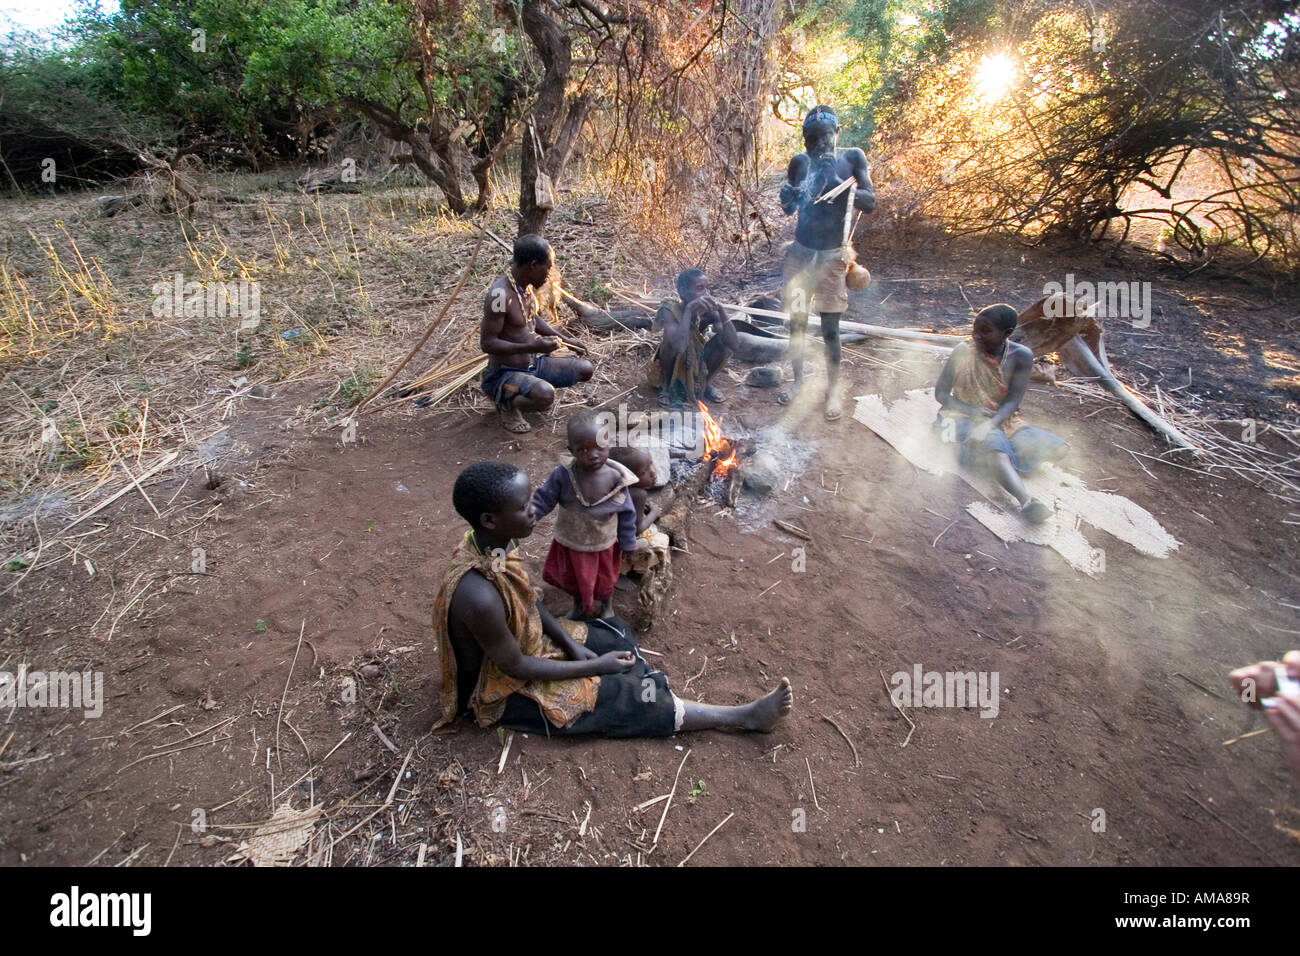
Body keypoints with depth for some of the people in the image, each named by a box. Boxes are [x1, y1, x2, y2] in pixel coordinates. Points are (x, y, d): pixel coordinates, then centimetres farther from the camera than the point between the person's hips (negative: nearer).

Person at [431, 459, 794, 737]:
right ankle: (745, 717, 4)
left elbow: (528, 601, 2)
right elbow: (516, 667, -25)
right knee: (626, 697, -6)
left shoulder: (492, 543, -14)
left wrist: (572, 645, -5)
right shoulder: (480, 596, -39)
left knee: (615, 634, 9)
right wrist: (595, 665, -16)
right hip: (501, 689, -8)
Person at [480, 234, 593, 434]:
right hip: (504, 373, -9)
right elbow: (487, 343, -26)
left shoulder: (528, 286, 1)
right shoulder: (500, 294, -26)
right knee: (546, 396, -35)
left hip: (534, 364, 9)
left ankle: (532, 389, 14)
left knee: (585, 369, 4)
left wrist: (565, 339, 11)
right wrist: (533, 347, -33)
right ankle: (507, 403, -3)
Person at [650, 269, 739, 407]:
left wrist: (720, 310, -35)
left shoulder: (708, 310, -19)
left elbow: (734, 345, -27)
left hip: (698, 364, 4)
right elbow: (679, 346, -48)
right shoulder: (670, 310, -30)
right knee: (671, 341, -34)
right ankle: (668, 385, -7)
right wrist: (689, 309, -46)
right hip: (672, 366, -4)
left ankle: (707, 382, 6)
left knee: (725, 339, -19)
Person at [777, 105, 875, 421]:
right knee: (797, 321, 7)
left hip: (832, 256, -3)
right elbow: (788, 208, 11)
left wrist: (838, 185, -26)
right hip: (801, 252, 3)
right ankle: (798, 380, 24)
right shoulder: (800, 163, 4)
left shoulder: (852, 158, -3)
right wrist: (787, 196, -13)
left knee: (830, 329, -3)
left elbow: (870, 203, -9)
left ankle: (833, 390, 11)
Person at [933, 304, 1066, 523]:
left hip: (1002, 420, 4)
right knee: (994, 443, -37)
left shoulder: (1021, 356, -10)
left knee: (1056, 449, -13)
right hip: (964, 417, -4)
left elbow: (1013, 401, -12)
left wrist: (989, 424, -31)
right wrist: (973, 412, -22)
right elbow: (941, 393, -7)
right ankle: (1026, 501, -52)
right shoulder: (963, 352, -11)